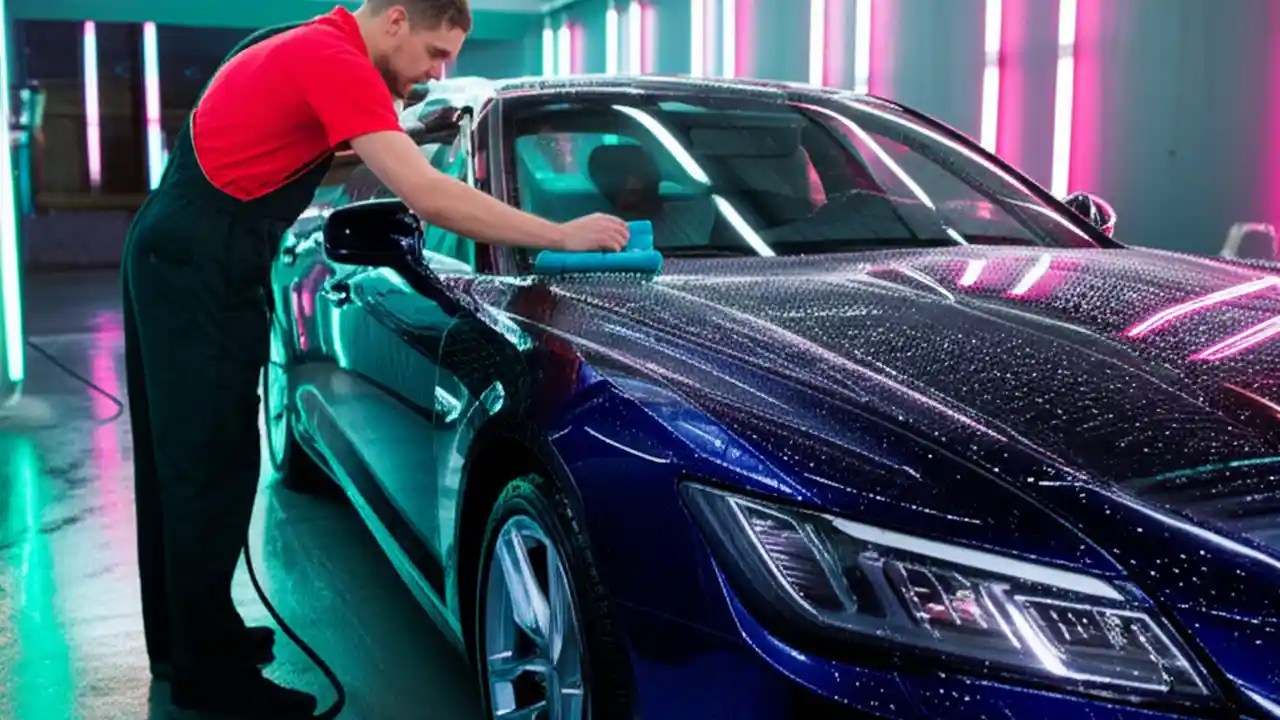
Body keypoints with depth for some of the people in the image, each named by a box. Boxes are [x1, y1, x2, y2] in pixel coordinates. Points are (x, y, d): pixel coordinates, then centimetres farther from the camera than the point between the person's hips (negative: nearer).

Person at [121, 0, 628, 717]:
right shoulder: (337, 60, -17)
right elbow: (429, 197, -26)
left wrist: (386, 132, 10)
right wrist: (561, 235, -20)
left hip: (172, 255, 10)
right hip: (202, 270, -10)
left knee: (179, 458, 15)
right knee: (213, 468, -4)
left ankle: (184, 636, 28)